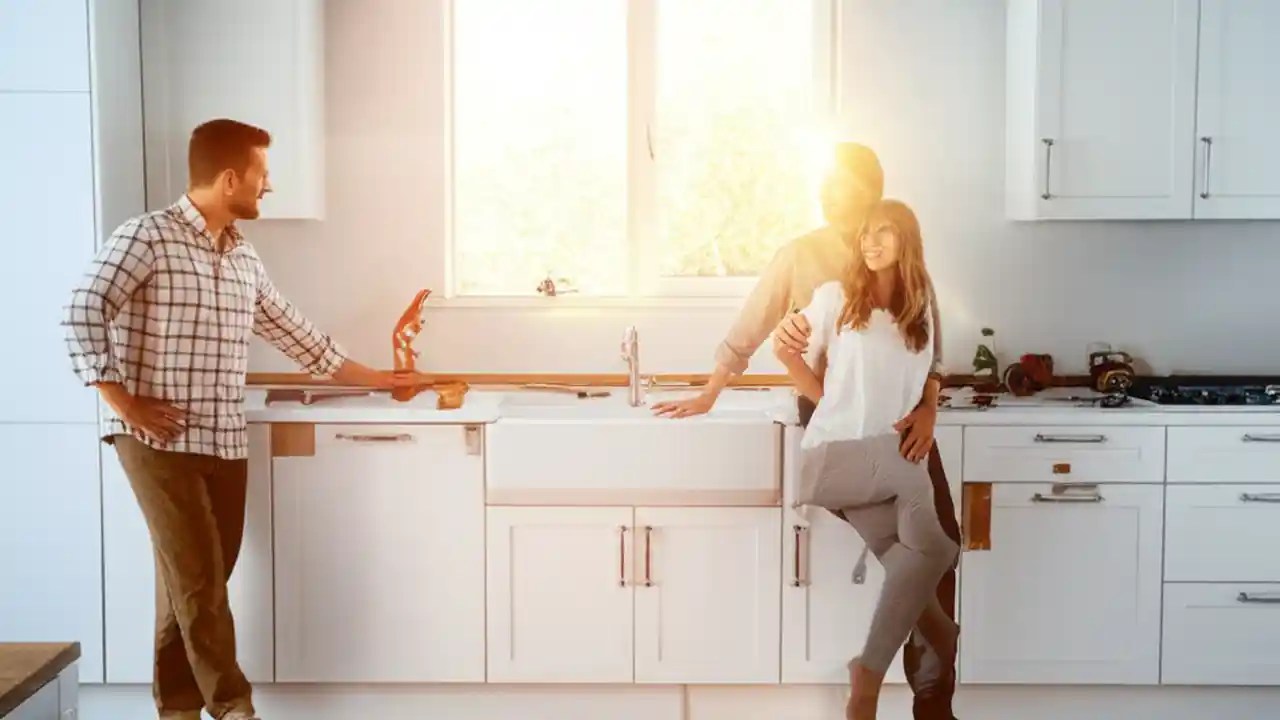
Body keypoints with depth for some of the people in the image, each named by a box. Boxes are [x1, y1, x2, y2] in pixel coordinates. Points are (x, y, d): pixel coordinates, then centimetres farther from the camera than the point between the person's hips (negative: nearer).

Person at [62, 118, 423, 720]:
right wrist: (125, 405, -15)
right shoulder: (146, 236, -7)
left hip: (226, 442, 6)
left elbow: (300, 338, 20)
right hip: (159, 441, -6)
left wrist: (380, 380, 24)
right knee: (199, 579, -6)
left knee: (196, 581, 10)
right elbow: (81, 314, -14)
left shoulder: (244, 258, 14)